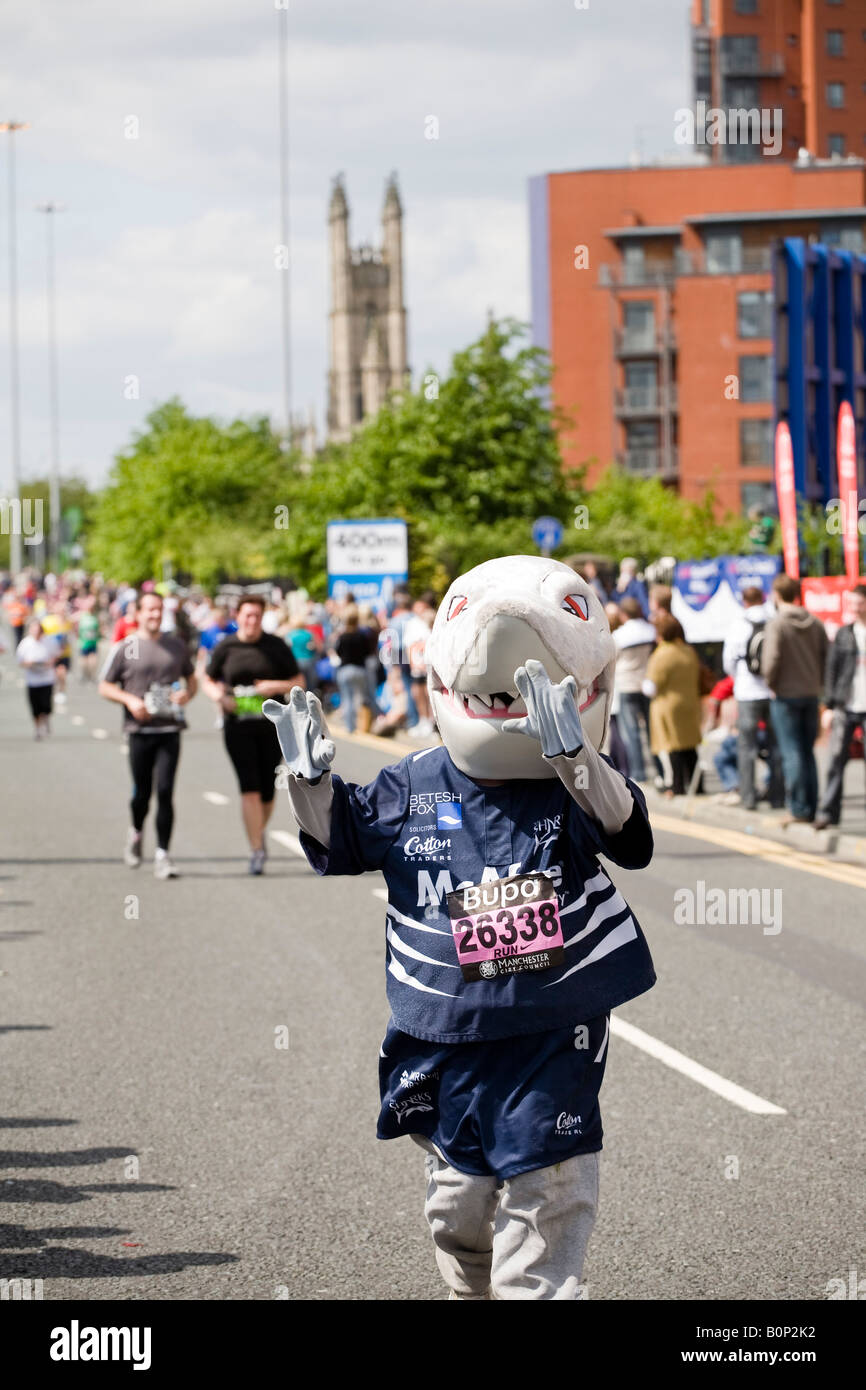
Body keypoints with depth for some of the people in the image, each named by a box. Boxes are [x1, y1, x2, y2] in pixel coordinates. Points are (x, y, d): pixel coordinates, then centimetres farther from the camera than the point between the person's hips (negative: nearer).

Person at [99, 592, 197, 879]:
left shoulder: (176, 646, 10)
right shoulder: (125, 648, 1)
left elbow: (191, 677, 22)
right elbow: (105, 687, 4)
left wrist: (187, 694, -1)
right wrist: (129, 699, -13)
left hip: (170, 729, 1)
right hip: (140, 730, -1)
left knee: (165, 791, -8)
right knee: (142, 793, 7)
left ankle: (162, 854, -3)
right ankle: (136, 832, 38)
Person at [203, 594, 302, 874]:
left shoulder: (275, 646, 3)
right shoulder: (225, 647, 4)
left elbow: (299, 682, 7)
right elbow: (208, 681, 14)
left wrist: (277, 686, -12)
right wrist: (219, 696, -7)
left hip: (271, 725, 1)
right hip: (238, 727, -1)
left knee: (267, 791, 6)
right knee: (249, 787, -12)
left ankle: (259, 832, 35)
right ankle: (257, 850, -9)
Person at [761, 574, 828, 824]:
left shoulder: (776, 624, -12)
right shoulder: (815, 623, 4)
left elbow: (771, 660, -19)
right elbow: (827, 657, 3)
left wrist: (770, 683, -3)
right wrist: (817, 683, 11)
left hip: (785, 694, -5)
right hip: (811, 694, 5)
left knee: (792, 754, -2)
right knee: (808, 752, 13)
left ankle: (799, 810, -4)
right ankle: (810, 809, 14)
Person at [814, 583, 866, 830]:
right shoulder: (844, 634, 8)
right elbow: (832, 669, 9)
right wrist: (830, 705, 4)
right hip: (845, 708, 2)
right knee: (836, 759, -1)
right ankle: (828, 811, 2)